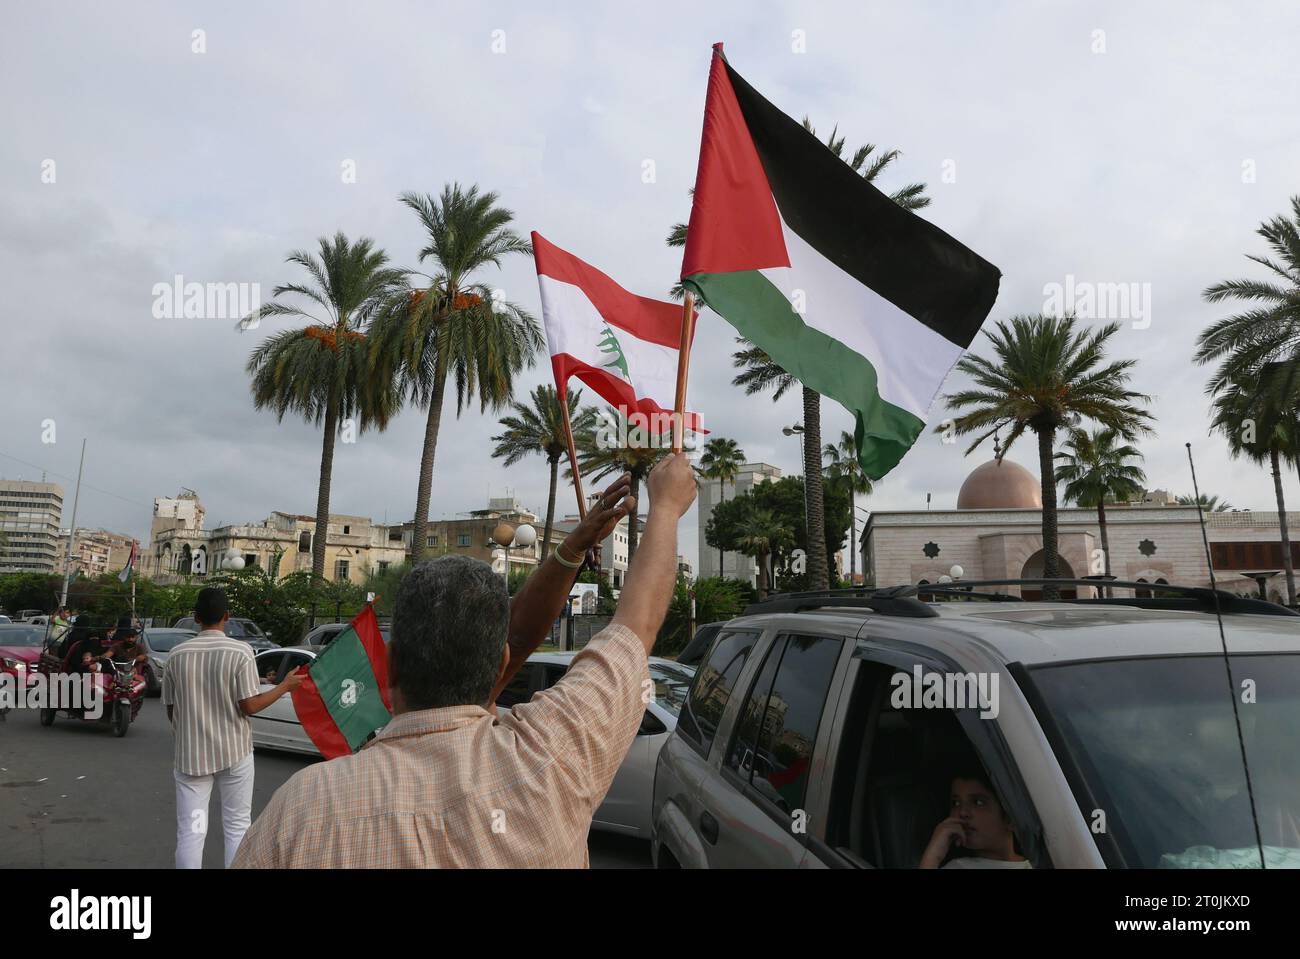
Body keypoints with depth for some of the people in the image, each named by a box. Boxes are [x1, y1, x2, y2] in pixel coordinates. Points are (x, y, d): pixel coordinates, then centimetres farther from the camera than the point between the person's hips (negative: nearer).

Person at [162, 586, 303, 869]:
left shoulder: (177, 654, -2)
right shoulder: (241, 651, -11)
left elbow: (171, 711, 6)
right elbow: (249, 706, -12)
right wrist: (285, 685, 1)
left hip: (190, 753, 2)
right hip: (233, 751, -2)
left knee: (190, 831, 7)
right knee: (237, 827, 11)